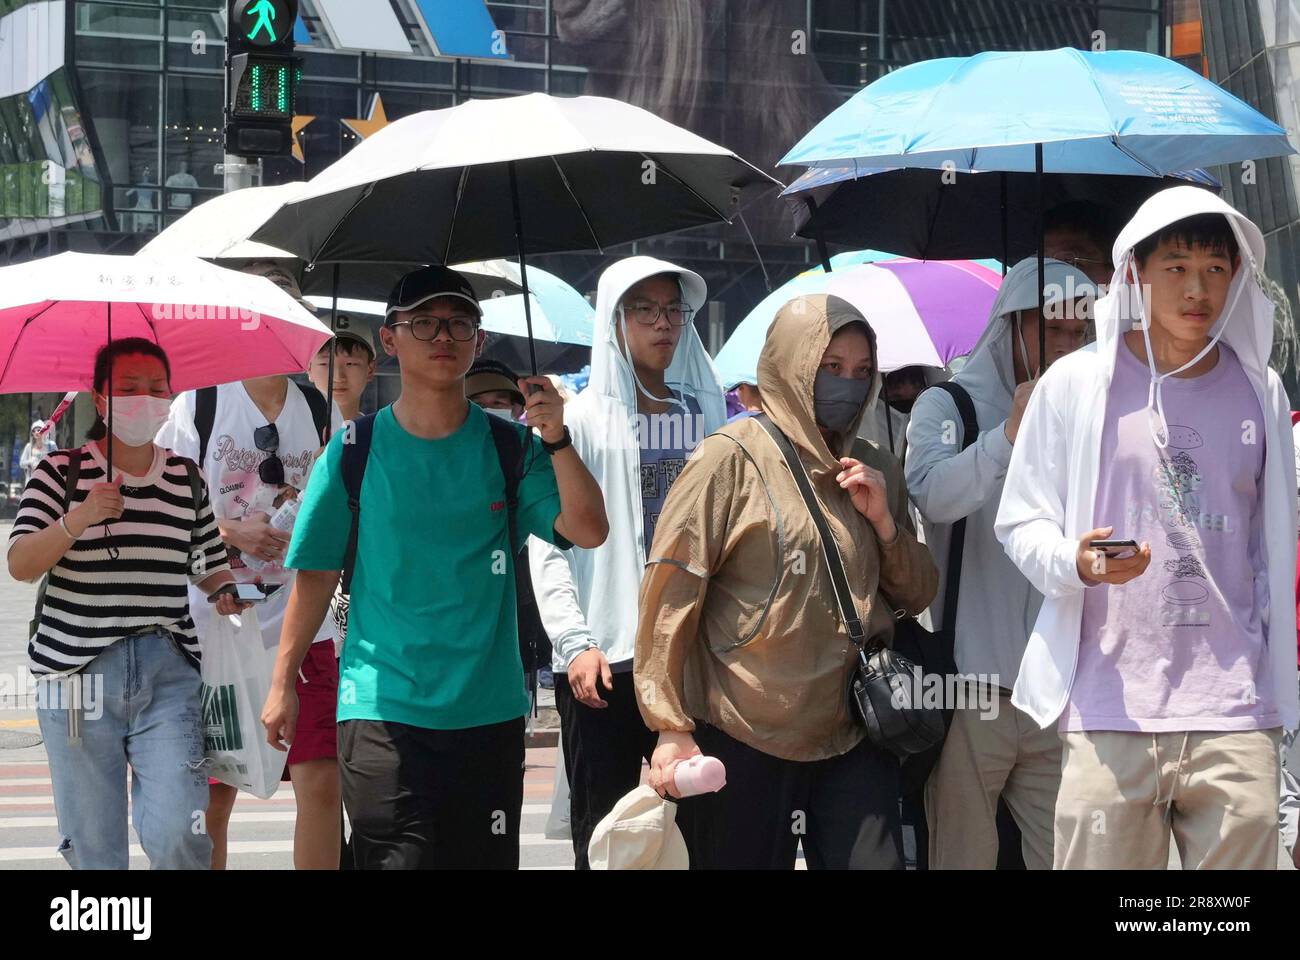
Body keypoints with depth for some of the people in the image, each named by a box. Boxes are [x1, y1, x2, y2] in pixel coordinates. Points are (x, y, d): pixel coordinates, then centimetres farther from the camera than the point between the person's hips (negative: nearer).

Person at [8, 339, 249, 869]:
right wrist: (77, 520, -21)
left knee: (175, 834, -14)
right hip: (77, 674, -1)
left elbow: (210, 563, 21)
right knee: (93, 848, 2)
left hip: (169, 671, 1)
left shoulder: (187, 478, 11)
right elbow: (20, 566, -7)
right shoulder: (62, 471, 2)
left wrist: (226, 594, 0)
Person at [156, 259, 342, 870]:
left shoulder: (321, 412, 9)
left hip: (301, 623, 2)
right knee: (212, 795, 5)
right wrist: (230, 533, -14)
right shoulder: (198, 405, 0)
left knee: (321, 782, -7)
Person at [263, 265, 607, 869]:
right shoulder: (355, 451, 1)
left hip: (489, 710, 2)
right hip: (382, 708, -2)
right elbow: (316, 573, 4)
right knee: (397, 859, -14)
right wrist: (283, 683, 1)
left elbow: (588, 530, -7)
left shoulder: (511, 448, 4)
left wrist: (556, 439, -20)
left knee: (486, 858, 9)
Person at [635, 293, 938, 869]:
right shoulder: (732, 458, -6)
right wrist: (670, 727, -14)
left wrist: (884, 520, -3)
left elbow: (917, 597, 15)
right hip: (744, 739, -4)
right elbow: (670, 595, -9)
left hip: (853, 737, 4)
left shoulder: (876, 471, 11)